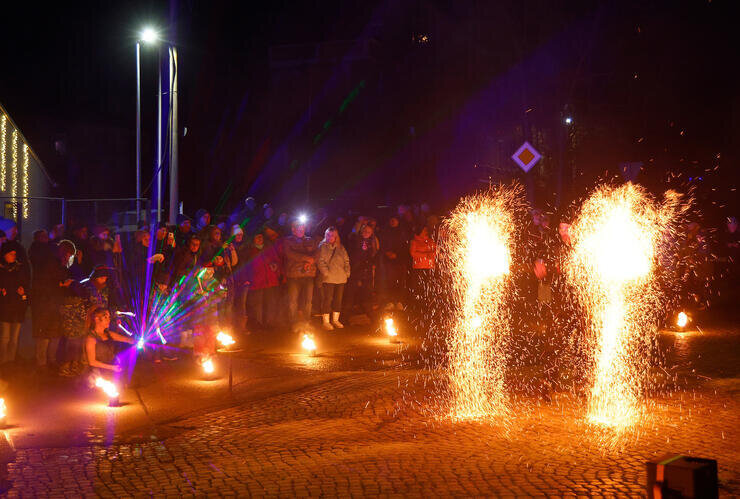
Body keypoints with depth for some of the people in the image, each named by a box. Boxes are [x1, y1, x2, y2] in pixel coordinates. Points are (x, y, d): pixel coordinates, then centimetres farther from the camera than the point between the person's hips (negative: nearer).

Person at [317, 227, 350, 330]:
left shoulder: (340, 247, 16)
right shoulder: (323, 246, 3)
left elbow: (346, 260, 17)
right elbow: (321, 261, -5)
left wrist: (347, 272, 5)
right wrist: (326, 273, -14)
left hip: (341, 278, 5)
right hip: (328, 279, -5)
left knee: (338, 299, 8)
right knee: (327, 299, -6)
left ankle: (335, 320, 18)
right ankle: (326, 321, -1)